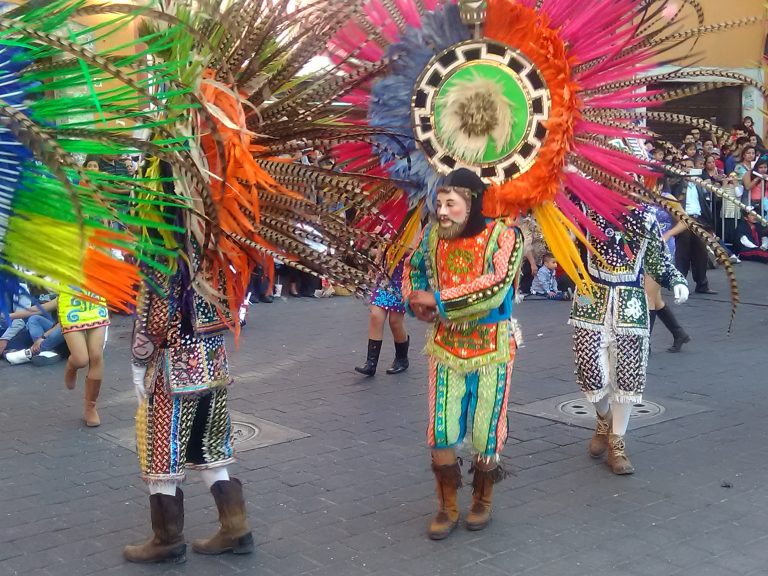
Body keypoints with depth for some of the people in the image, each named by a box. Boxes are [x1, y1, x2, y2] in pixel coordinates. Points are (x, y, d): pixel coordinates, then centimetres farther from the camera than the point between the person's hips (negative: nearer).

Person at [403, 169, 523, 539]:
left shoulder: (503, 235, -15)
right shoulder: (431, 235, -2)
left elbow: (494, 287, -29)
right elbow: (413, 268, 19)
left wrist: (436, 300, -23)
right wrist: (415, 301, -1)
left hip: (490, 348, -3)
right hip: (445, 346, 3)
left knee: (485, 432, 8)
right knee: (441, 432, 3)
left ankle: (482, 501, 31)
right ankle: (447, 507, 22)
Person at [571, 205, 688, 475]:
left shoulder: (644, 217, 6)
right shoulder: (587, 209, 0)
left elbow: (659, 259, 11)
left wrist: (677, 281, -5)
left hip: (630, 306, 2)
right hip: (592, 301, -1)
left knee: (628, 375, 1)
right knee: (594, 372, -3)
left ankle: (617, 442, 18)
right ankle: (604, 419, 31)